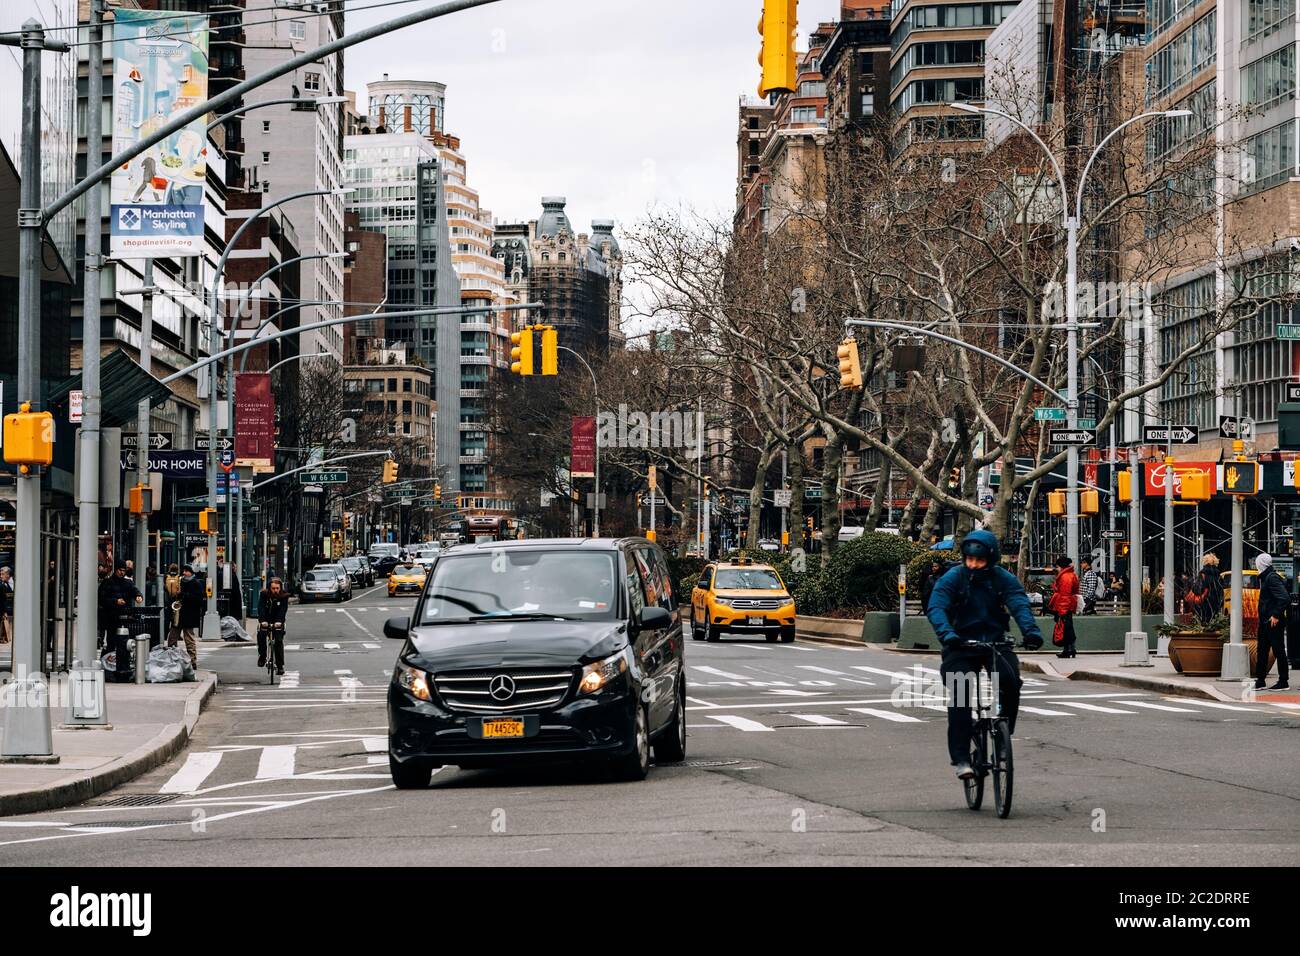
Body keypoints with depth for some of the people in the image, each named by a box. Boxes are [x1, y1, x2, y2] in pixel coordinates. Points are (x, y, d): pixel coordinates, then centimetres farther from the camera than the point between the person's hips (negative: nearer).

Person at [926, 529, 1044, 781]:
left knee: (1010, 680, -25)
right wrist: (946, 634, -39)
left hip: (995, 642, 1)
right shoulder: (953, 578, -5)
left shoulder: (1004, 579, -1)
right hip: (961, 646, -1)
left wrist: (1030, 631, -36)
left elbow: (1020, 605, -15)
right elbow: (936, 608, -19)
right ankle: (961, 758, -18)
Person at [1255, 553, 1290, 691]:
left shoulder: (1272, 578, -16)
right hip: (1265, 622, 10)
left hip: (1273, 622, -10)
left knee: (1279, 651, -3)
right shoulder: (1266, 577, 14)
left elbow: (1285, 598, -25)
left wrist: (1276, 615, -22)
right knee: (1261, 650, 12)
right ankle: (1260, 680, 18)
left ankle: (1283, 682, 2)